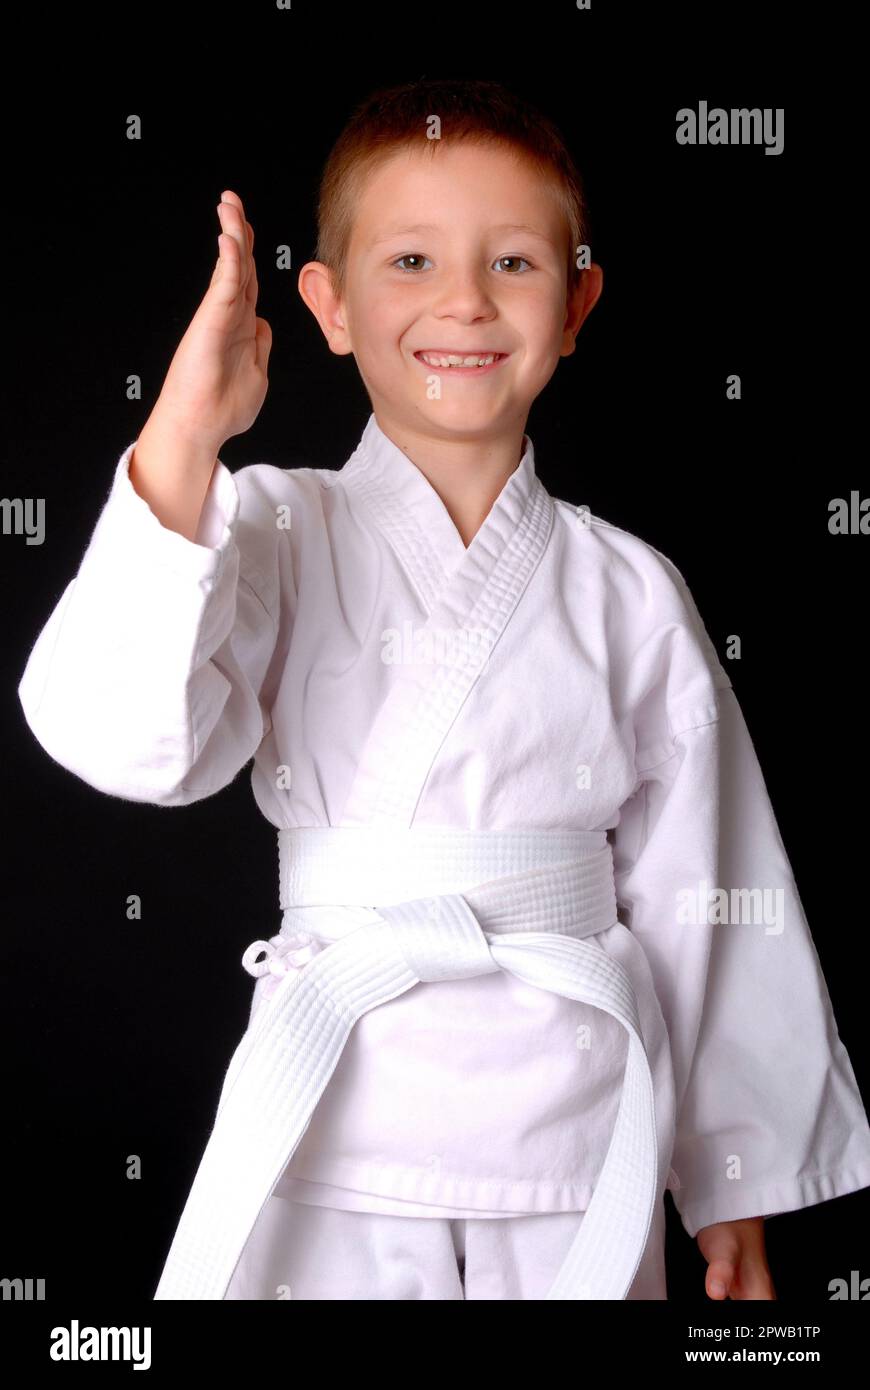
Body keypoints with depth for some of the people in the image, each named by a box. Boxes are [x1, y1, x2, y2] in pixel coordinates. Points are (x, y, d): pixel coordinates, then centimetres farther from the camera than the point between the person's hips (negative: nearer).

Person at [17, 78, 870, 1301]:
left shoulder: (630, 595, 2)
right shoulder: (280, 538, -2)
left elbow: (705, 903, 6)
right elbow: (131, 739, -20)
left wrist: (736, 1191, 10)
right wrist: (183, 435, -28)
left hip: (578, 1143, 2)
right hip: (344, 1142, -1)